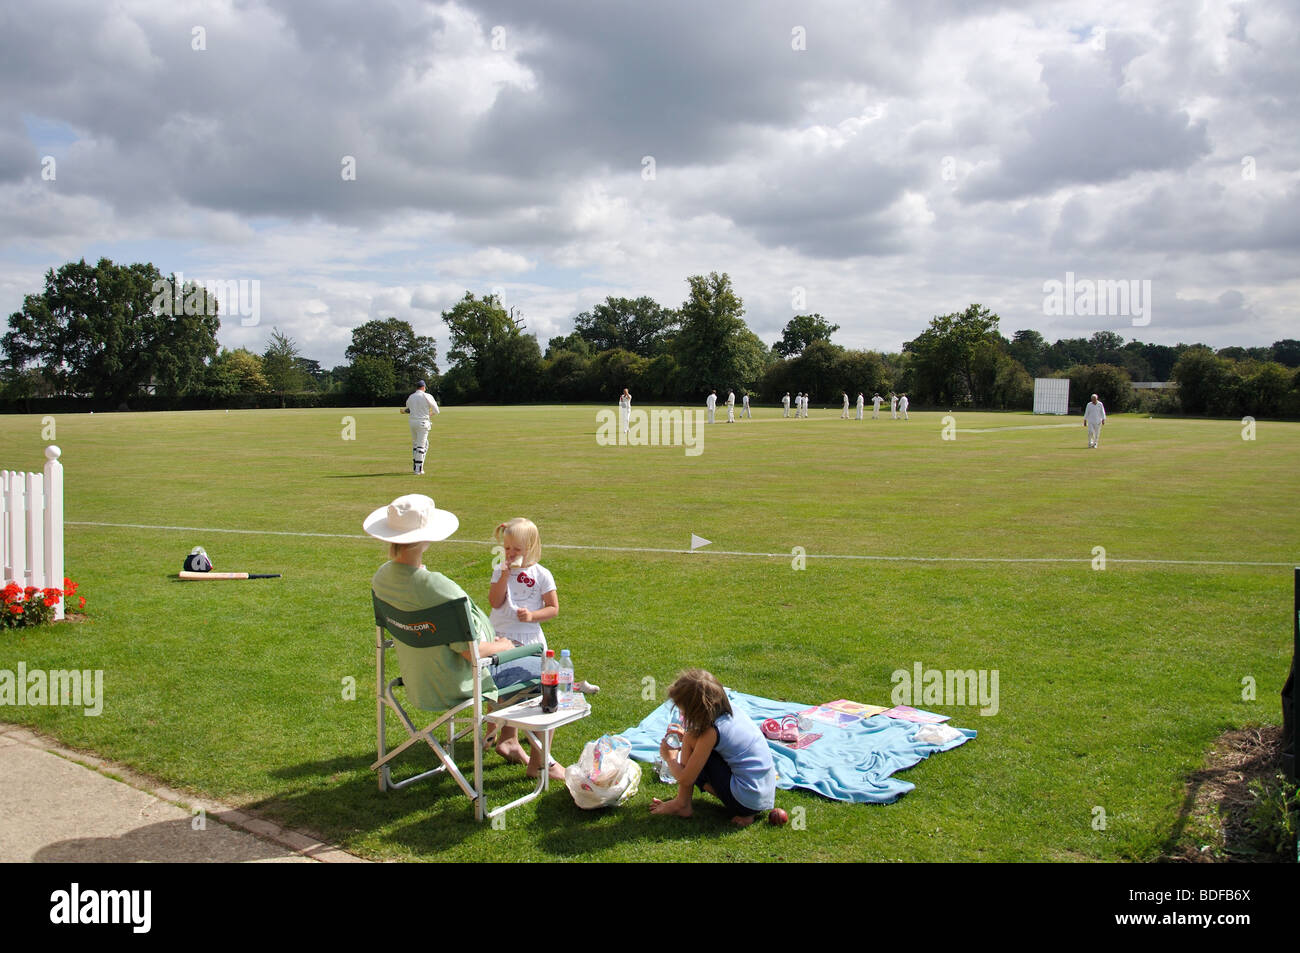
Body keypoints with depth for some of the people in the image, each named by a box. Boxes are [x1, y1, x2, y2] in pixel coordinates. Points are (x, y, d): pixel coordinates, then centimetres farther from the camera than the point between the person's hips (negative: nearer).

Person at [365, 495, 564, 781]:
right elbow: (471, 650, -28)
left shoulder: (383, 576, -7)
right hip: (459, 683, -9)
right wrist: (501, 646, -5)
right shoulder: (437, 587, -34)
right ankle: (540, 762, 19)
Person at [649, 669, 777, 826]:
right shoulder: (732, 713, 5)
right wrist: (687, 736, 17)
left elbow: (685, 779, -10)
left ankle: (682, 804, 6)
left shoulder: (711, 732, -16)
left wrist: (669, 757, 8)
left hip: (747, 801, -8)